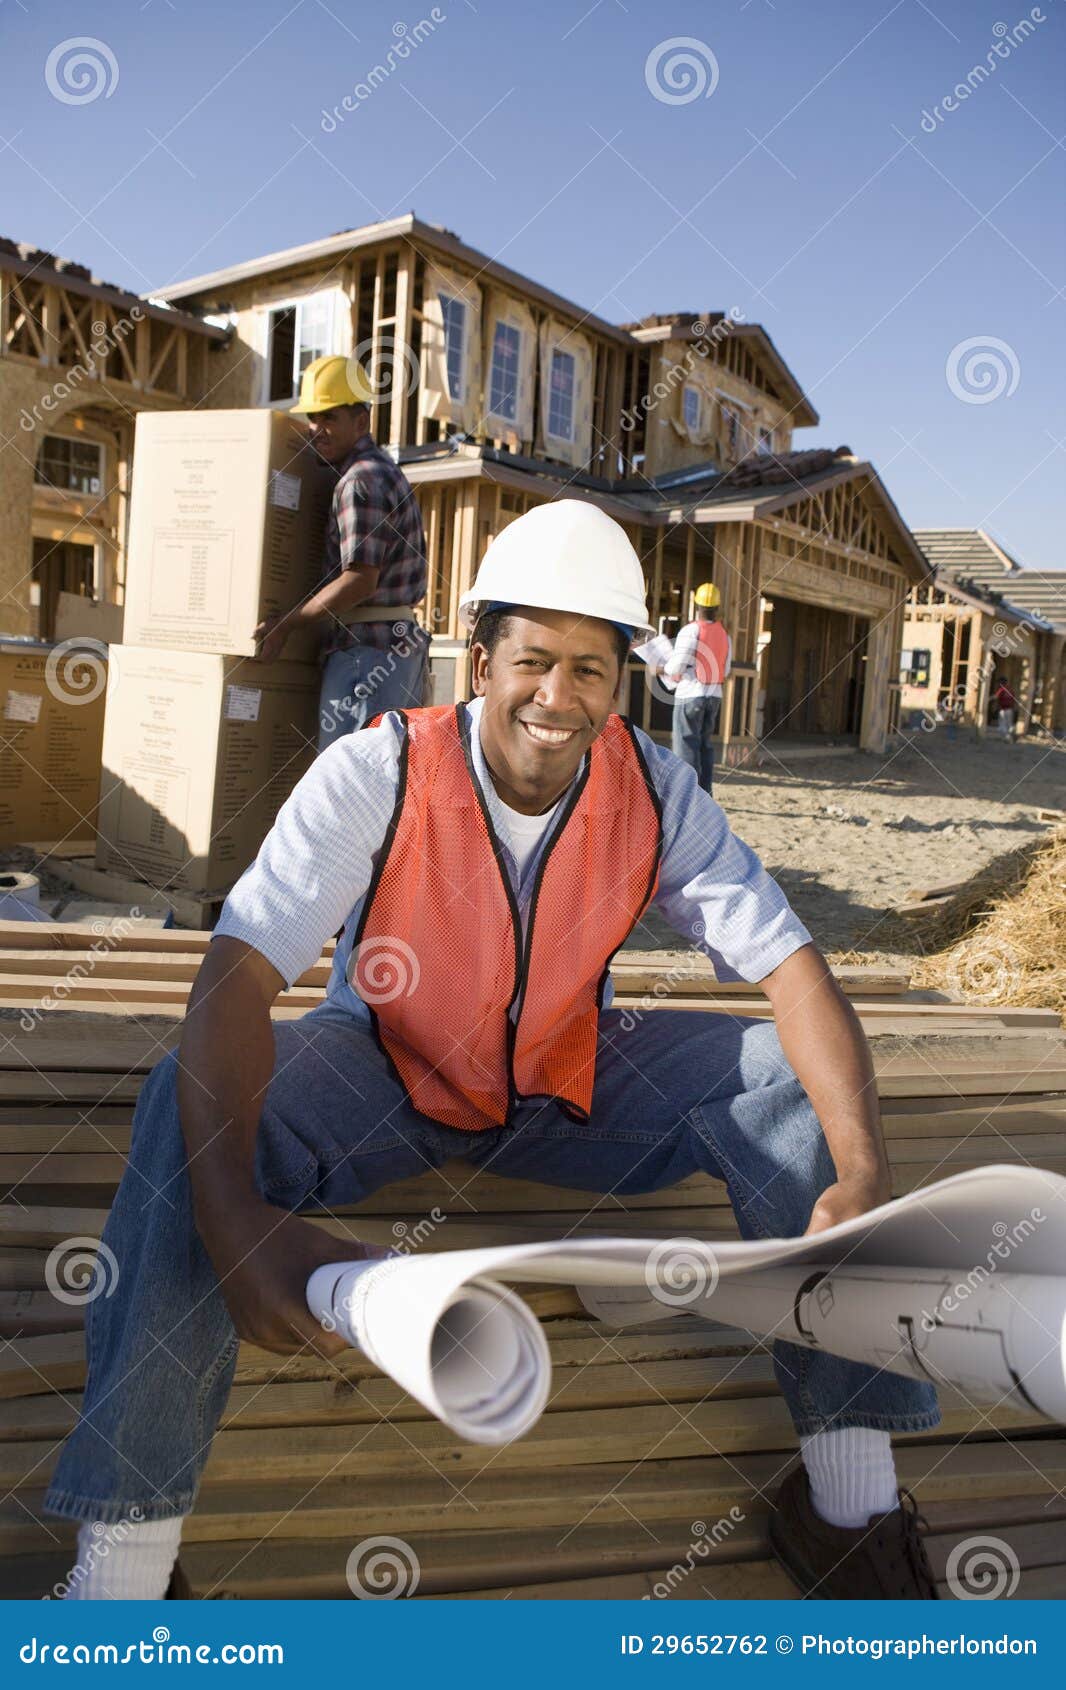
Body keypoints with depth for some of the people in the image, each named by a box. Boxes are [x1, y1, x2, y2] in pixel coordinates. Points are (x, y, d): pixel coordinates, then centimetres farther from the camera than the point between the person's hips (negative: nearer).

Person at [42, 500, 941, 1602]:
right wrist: (232, 1219, -46)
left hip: (572, 1085, 3)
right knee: (191, 1107, -31)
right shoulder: (375, 773, -22)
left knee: (792, 1083, -18)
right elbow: (236, 977, -31)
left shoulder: (655, 791, -14)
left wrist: (861, 1172, -35)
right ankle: (127, 1557, -22)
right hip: (382, 1075, -2)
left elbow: (791, 972, -17)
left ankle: (851, 1496, -7)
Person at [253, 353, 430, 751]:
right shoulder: (385, 472, 19)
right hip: (398, 643, 10)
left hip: (366, 650, -10)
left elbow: (360, 580, -20)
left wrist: (285, 623, -13)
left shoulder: (361, 481, -13)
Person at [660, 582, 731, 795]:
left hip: (690, 695, -7)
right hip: (714, 695, 7)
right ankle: (705, 794, 15)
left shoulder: (691, 630, -11)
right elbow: (725, 671, 11)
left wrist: (663, 670, 5)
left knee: (686, 746, -3)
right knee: (705, 745, 14)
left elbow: (677, 666, -15)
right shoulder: (724, 636, 10)